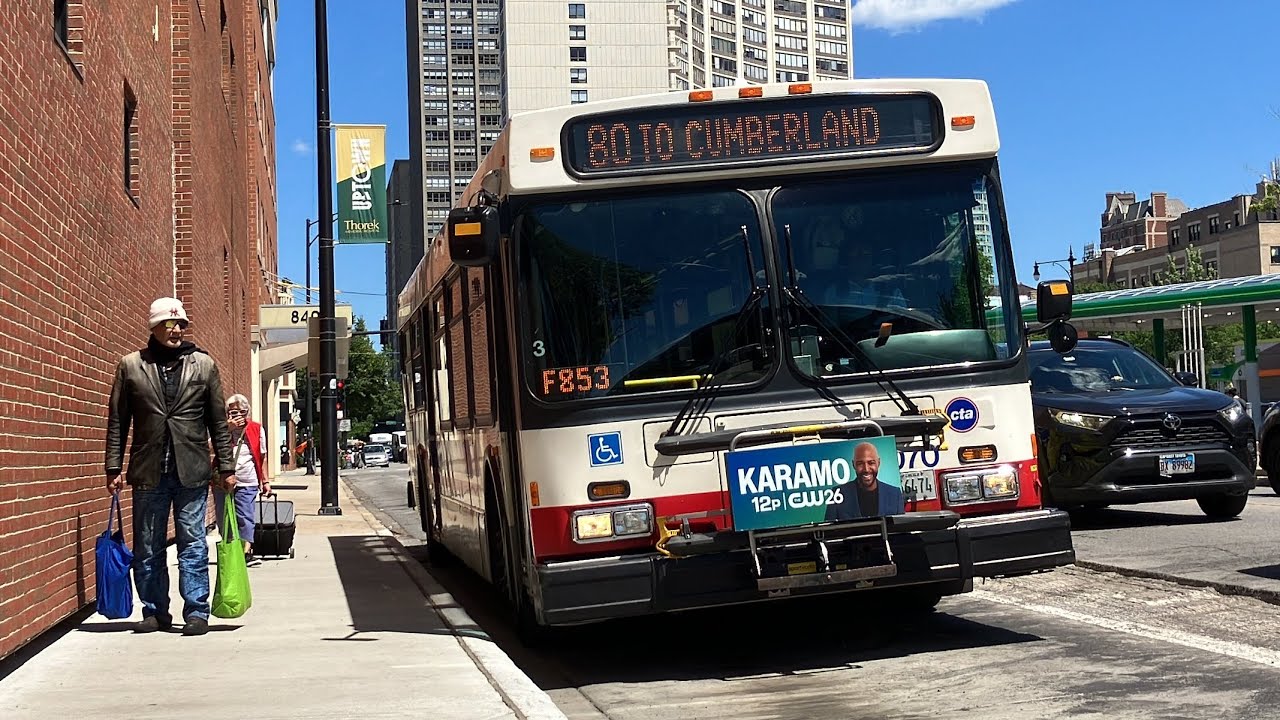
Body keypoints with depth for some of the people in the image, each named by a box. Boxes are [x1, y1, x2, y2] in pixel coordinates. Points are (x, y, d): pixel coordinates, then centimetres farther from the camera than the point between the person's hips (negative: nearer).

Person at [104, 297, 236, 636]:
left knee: (193, 544, 0)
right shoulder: (130, 366, 6)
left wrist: (226, 467, 6)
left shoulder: (204, 365, 8)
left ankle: (196, 612, 5)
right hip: (148, 472, 1)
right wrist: (114, 468, 3)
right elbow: (117, 421, 8)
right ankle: (155, 612, 17)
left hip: (192, 471, -1)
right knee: (147, 547, 7)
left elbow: (219, 420, 9)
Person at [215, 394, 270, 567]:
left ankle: (246, 552, -16)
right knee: (224, 519, 6)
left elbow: (262, 457, 12)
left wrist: (265, 481, 11)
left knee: (246, 518, -10)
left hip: (246, 483, -1)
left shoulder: (257, 429, 6)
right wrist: (228, 428, -18)